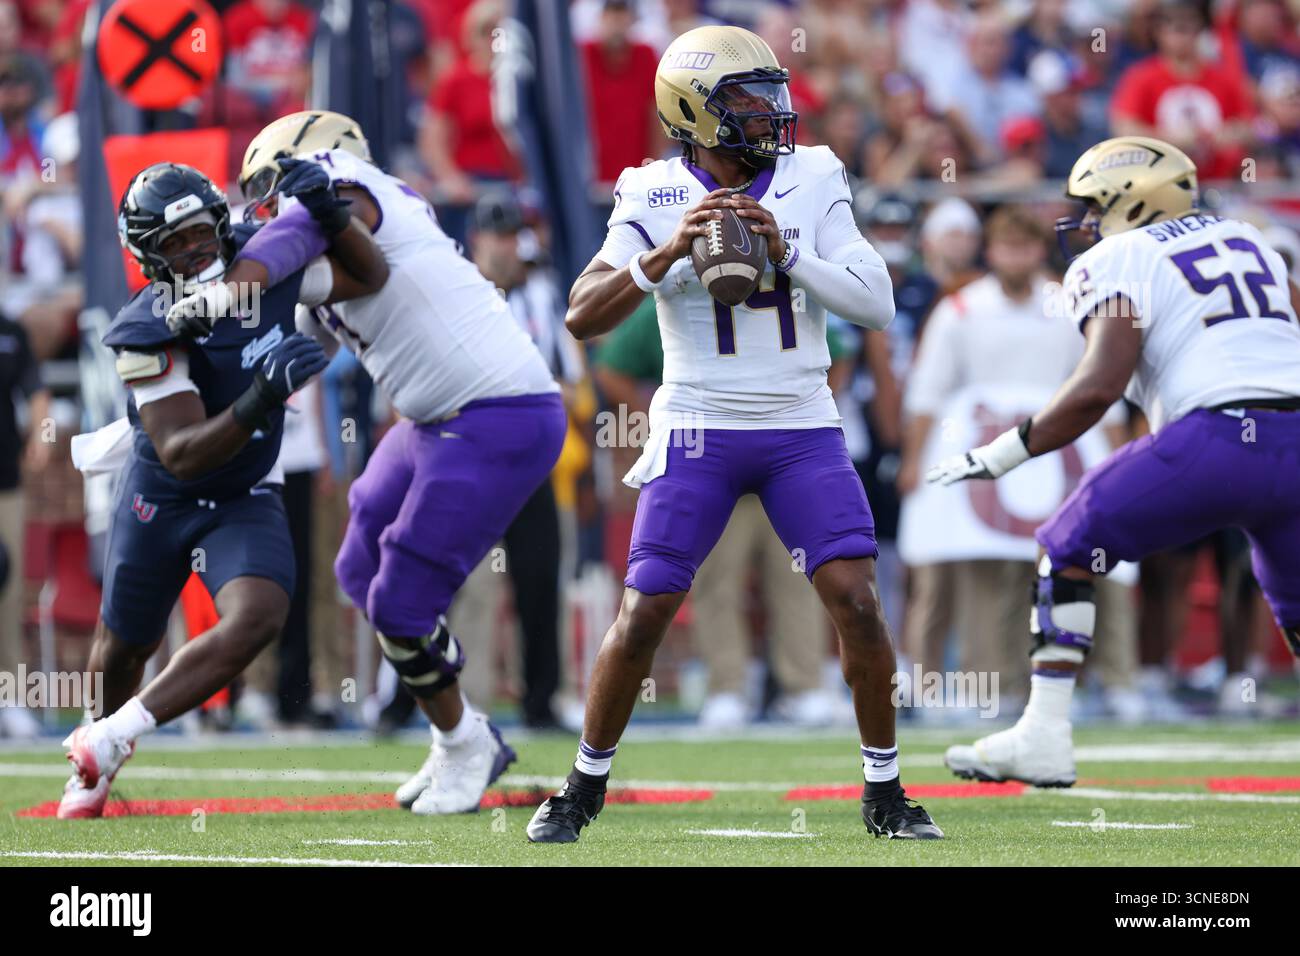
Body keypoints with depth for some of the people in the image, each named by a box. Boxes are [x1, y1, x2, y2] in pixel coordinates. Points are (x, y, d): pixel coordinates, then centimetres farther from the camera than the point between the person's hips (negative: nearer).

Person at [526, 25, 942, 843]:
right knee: (644, 613, -4)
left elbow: (877, 305, -5)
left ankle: (885, 792, 4)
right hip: (700, 431, -1)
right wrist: (669, 252, -26)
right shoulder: (657, 199, -5)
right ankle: (584, 787, 15)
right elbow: (583, 317, -13)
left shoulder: (812, 182, 0)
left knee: (857, 601, -10)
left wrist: (788, 253, -18)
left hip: (802, 430, 2)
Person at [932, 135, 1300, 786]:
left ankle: (1043, 736, 0)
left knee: (1069, 551, 7)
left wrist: (998, 456, -4)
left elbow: (1099, 387, -9)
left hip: (1219, 438, -6)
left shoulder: (1116, 263, 3)